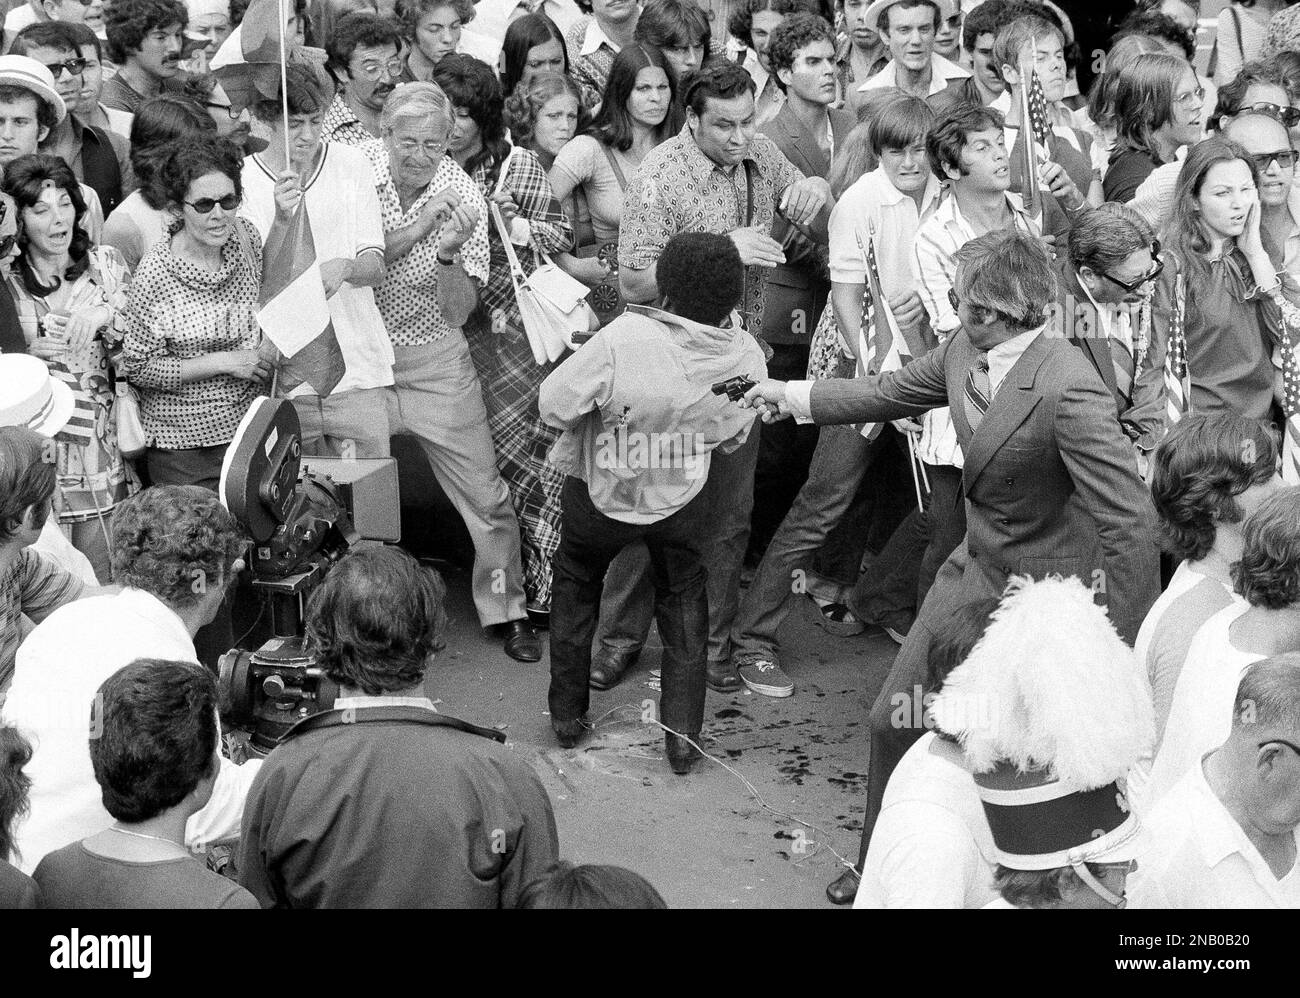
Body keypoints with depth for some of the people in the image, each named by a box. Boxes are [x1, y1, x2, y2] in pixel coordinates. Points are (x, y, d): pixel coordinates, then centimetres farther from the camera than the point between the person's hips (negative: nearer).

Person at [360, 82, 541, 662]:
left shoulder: (464, 198, -11)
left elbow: (458, 313, -13)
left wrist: (450, 252, -31)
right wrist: (418, 229, -31)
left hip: (435, 361, 0)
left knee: (485, 494, 3)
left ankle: (507, 611, 20)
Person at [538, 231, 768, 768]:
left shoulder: (624, 337, -30)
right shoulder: (745, 355, -18)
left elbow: (555, 403, -23)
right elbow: (733, 436, -3)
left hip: (604, 493, -2)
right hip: (683, 502, 2)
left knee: (575, 586, 26)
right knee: (683, 602, 25)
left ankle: (567, 714, 34)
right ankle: (682, 737, 20)